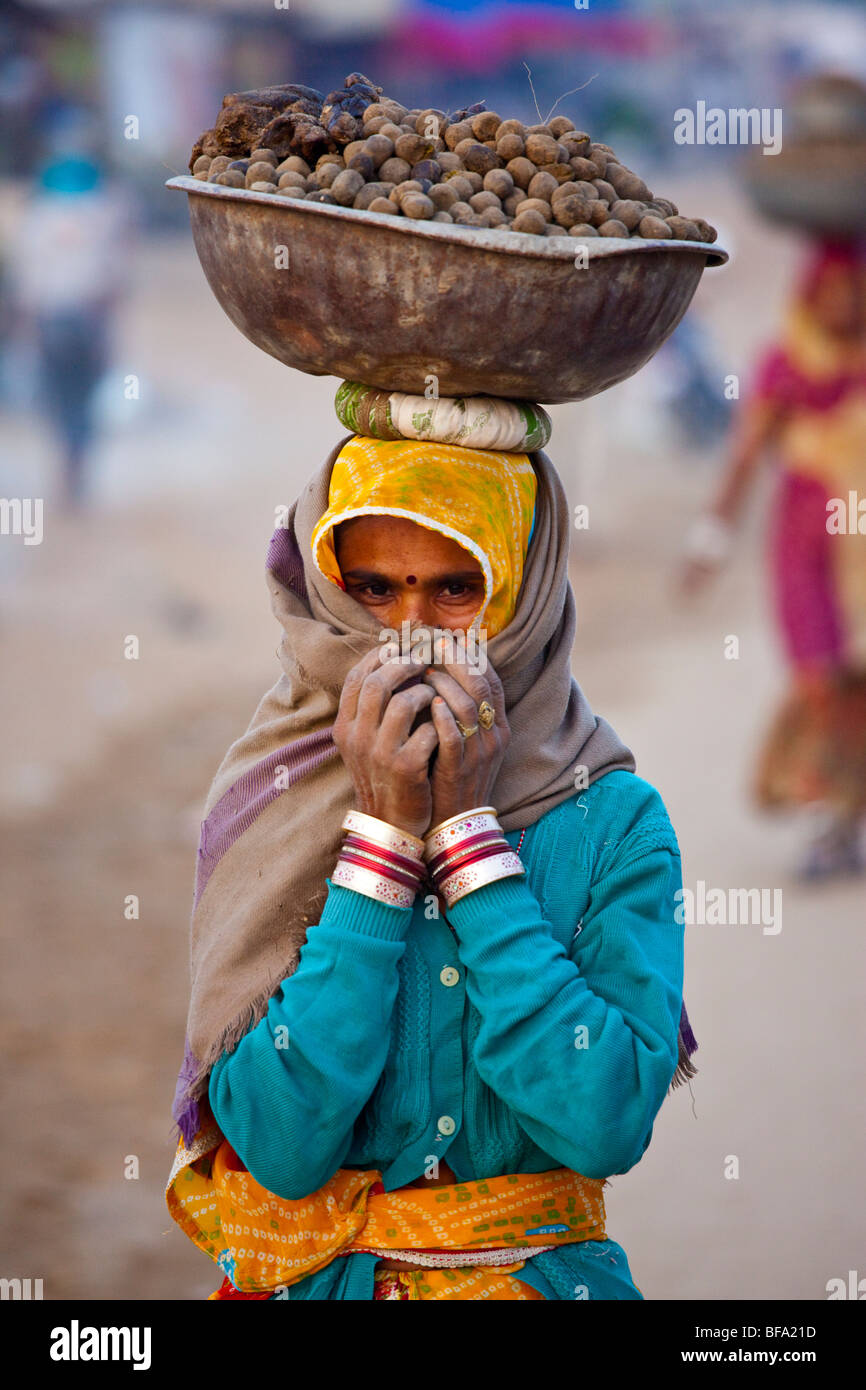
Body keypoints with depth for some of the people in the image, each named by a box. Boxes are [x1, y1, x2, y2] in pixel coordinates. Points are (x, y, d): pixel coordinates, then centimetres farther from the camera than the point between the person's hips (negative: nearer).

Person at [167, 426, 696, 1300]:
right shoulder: (268, 797, 0)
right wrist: (383, 834, -11)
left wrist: (467, 829, -10)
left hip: (543, 1272, -1)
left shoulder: (613, 820, -1)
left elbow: (610, 1125, -13)